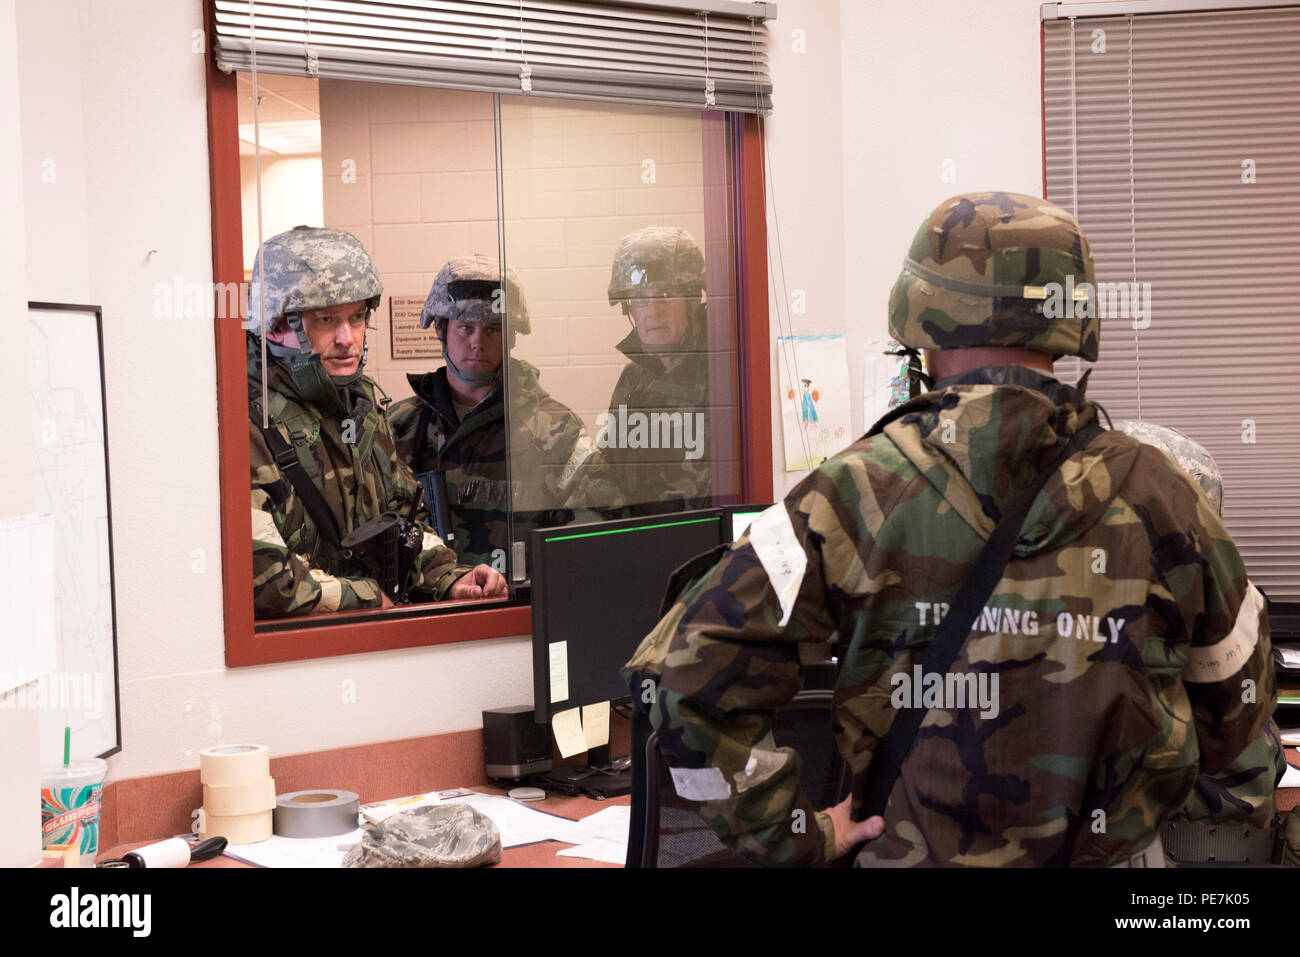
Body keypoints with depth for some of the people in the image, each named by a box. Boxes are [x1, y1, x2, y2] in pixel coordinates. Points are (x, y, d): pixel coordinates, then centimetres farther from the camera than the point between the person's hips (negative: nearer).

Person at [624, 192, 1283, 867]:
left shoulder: (856, 495, -16)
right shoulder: (1156, 495, -9)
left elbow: (686, 671, -20)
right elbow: (1237, 690, 5)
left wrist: (794, 833, -10)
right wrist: (1240, 809, 23)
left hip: (912, 856, -1)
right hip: (1118, 855, 1)